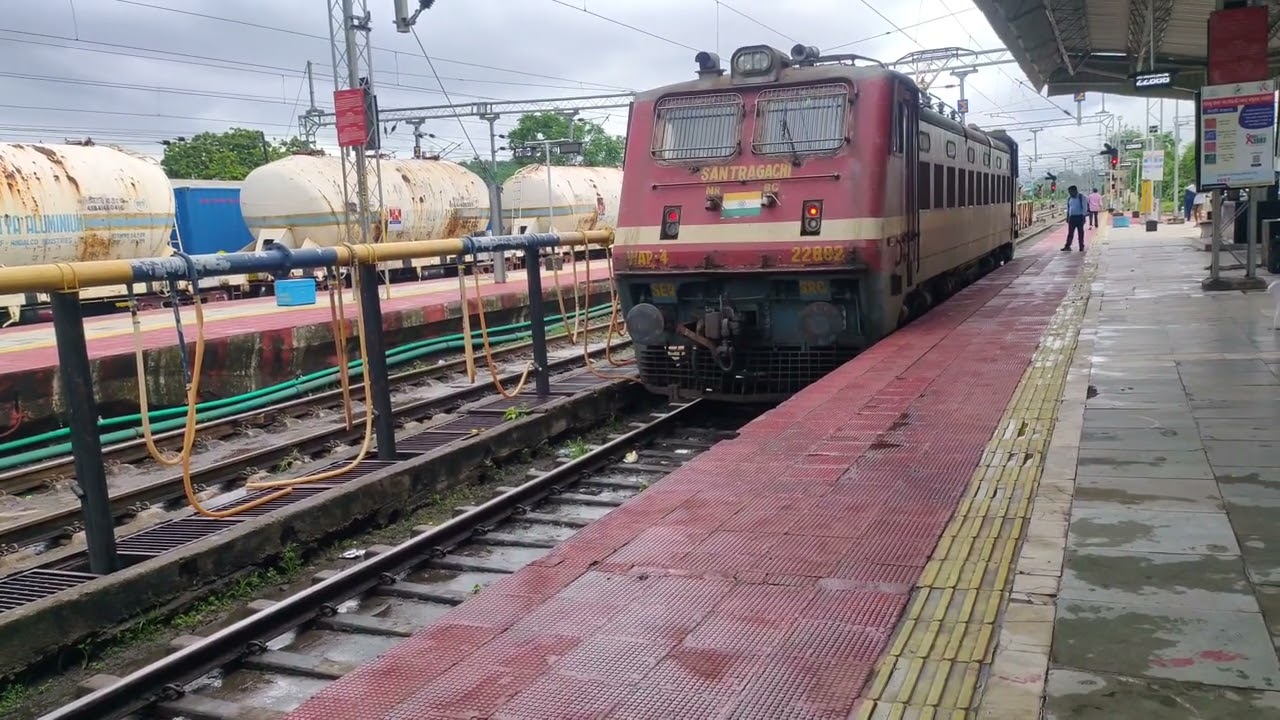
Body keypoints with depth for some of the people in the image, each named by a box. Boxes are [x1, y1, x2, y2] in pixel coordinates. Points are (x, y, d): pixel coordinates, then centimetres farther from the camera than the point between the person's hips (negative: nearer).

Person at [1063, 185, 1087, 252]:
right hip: (1072, 217, 4)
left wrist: (1083, 217, -14)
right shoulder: (1069, 198, 9)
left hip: (1079, 217, -4)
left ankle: (1081, 247, 11)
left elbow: (1084, 208, -8)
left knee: (1080, 232, 4)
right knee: (1070, 232, 2)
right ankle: (1067, 246, 1)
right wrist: (1067, 217, 13)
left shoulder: (1082, 197, -7)